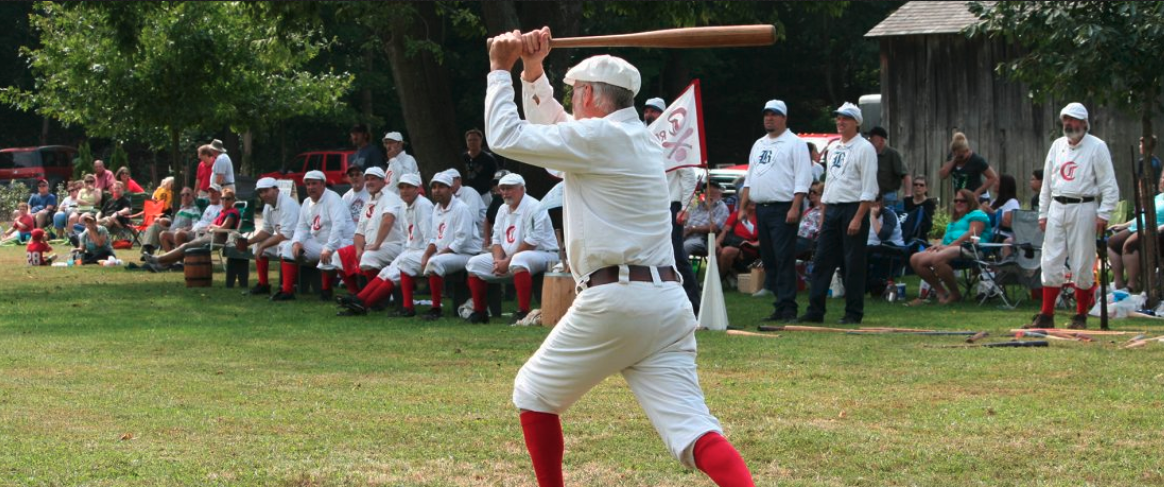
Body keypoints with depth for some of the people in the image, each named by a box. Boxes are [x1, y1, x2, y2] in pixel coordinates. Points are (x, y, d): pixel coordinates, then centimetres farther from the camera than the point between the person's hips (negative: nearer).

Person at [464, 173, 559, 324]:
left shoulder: (533, 207, -15)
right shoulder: (503, 210, 12)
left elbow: (531, 242, -22)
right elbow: (497, 239, 13)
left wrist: (507, 261, -20)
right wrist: (498, 260, -8)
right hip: (507, 257, 9)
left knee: (519, 260, -42)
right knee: (475, 263, -2)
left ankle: (523, 312, -41)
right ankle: (480, 311, 4)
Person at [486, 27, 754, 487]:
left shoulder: (599, 136, -5)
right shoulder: (636, 138, 21)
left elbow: (505, 136, -3)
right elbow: (549, 128, 35)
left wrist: (500, 70, 10)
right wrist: (532, 70, 27)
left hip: (613, 301, -7)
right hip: (669, 304, 7)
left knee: (533, 393, 16)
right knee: (692, 431, -6)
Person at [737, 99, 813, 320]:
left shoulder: (795, 144, -3)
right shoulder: (759, 145, 20)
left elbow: (802, 179, -10)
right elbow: (749, 178, 24)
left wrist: (795, 208, -19)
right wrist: (743, 207, 16)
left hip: (784, 210, -8)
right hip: (761, 209, 8)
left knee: (784, 259, -12)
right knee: (769, 260, 7)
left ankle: (787, 308, -13)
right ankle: (779, 307, 11)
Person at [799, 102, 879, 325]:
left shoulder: (864, 148, -7)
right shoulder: (834, 148, 16)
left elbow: (869, 189, -13)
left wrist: (858, 219, -20)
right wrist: (823, 217, 16)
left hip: (853, 209, -7)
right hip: (831, 210, 7)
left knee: (853, 264, -4)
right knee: (821, 261, 4)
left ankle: (853, 313, 2)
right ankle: (815, 311, 6)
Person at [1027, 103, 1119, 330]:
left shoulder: (1097, 147, -3)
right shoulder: (1057, 145, 14)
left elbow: (1109, 185, -5)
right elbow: (1047, 182, 18)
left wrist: (1103, 215, -13)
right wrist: (1043, 214, 13)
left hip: (1083, 209, -5)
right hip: (1057, 209, 5)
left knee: (1083, 264, -2)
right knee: (1051, 262, 1)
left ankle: (1081, 317, 7)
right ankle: (1046, 315, 4)